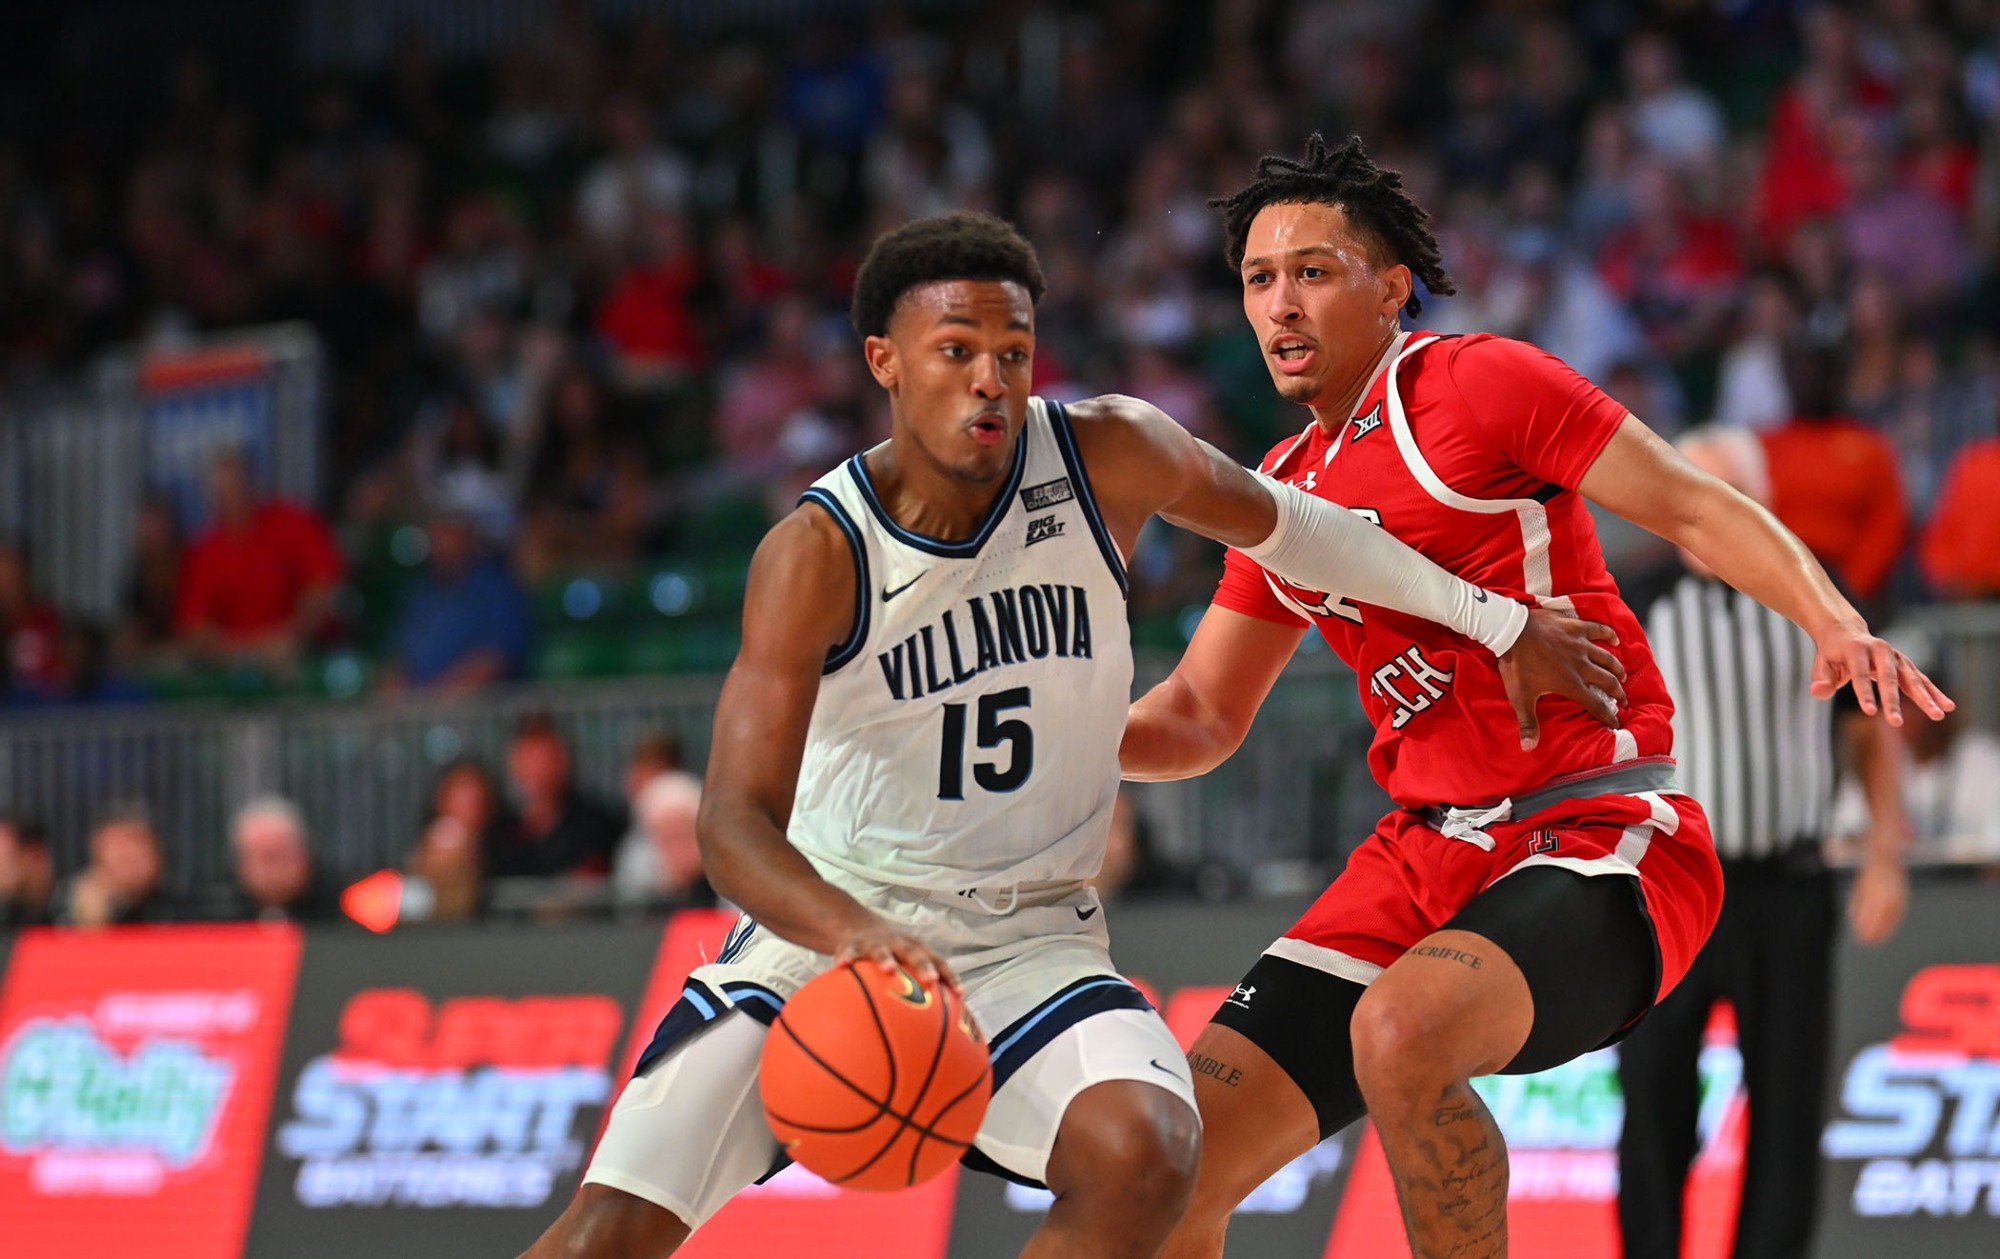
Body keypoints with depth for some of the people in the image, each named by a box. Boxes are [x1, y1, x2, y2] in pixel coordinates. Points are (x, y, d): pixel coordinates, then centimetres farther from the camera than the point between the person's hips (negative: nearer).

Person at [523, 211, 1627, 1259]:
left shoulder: (1108, 459, -9)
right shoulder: (817, 553, -17)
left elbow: (1281, 524, 12)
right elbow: (736, 824, -26)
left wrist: (1500, 623, 19)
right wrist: (853, 936, -47)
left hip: (1027, 936, 2)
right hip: (829, 918, -2)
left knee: (1143, 1156, -30)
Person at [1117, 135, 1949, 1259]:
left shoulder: (1476, 383, -5)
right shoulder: (1284, 493, 16)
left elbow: (1694, 508, -8)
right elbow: (1200, 717, 23)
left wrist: (1836, 622, -25)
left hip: (1602, 839, -7)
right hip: (1426, 858, 7)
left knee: (1401, 1026, -38)